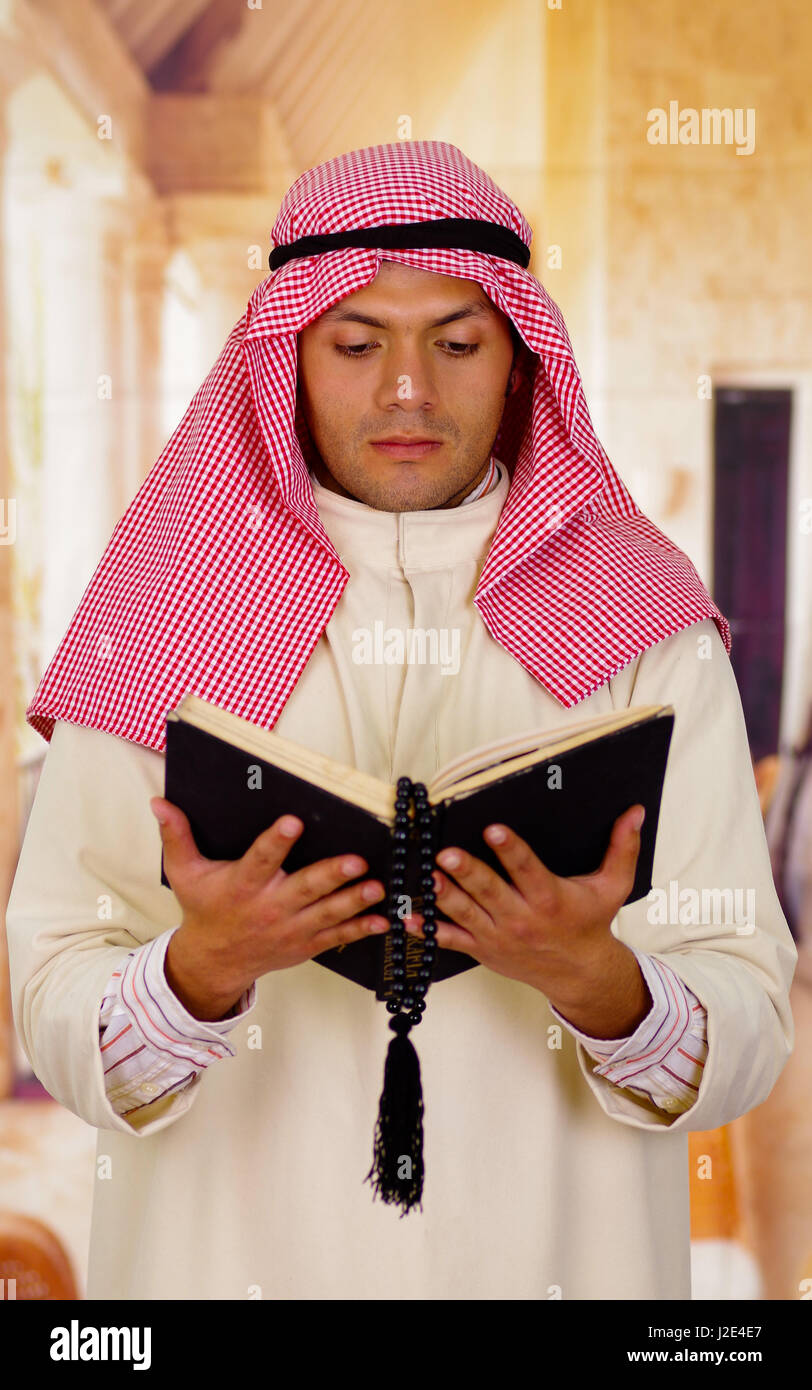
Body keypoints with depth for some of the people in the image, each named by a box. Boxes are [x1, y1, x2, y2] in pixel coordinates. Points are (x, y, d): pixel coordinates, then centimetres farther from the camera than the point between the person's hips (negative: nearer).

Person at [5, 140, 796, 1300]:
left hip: (555, 1256, 1)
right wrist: (205, 968, -26)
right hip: (229, 1256, 0)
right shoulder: (164, 624, -4)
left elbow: (747, 1045, -7)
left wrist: (592, 978, -25)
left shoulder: (649, 631, -3)